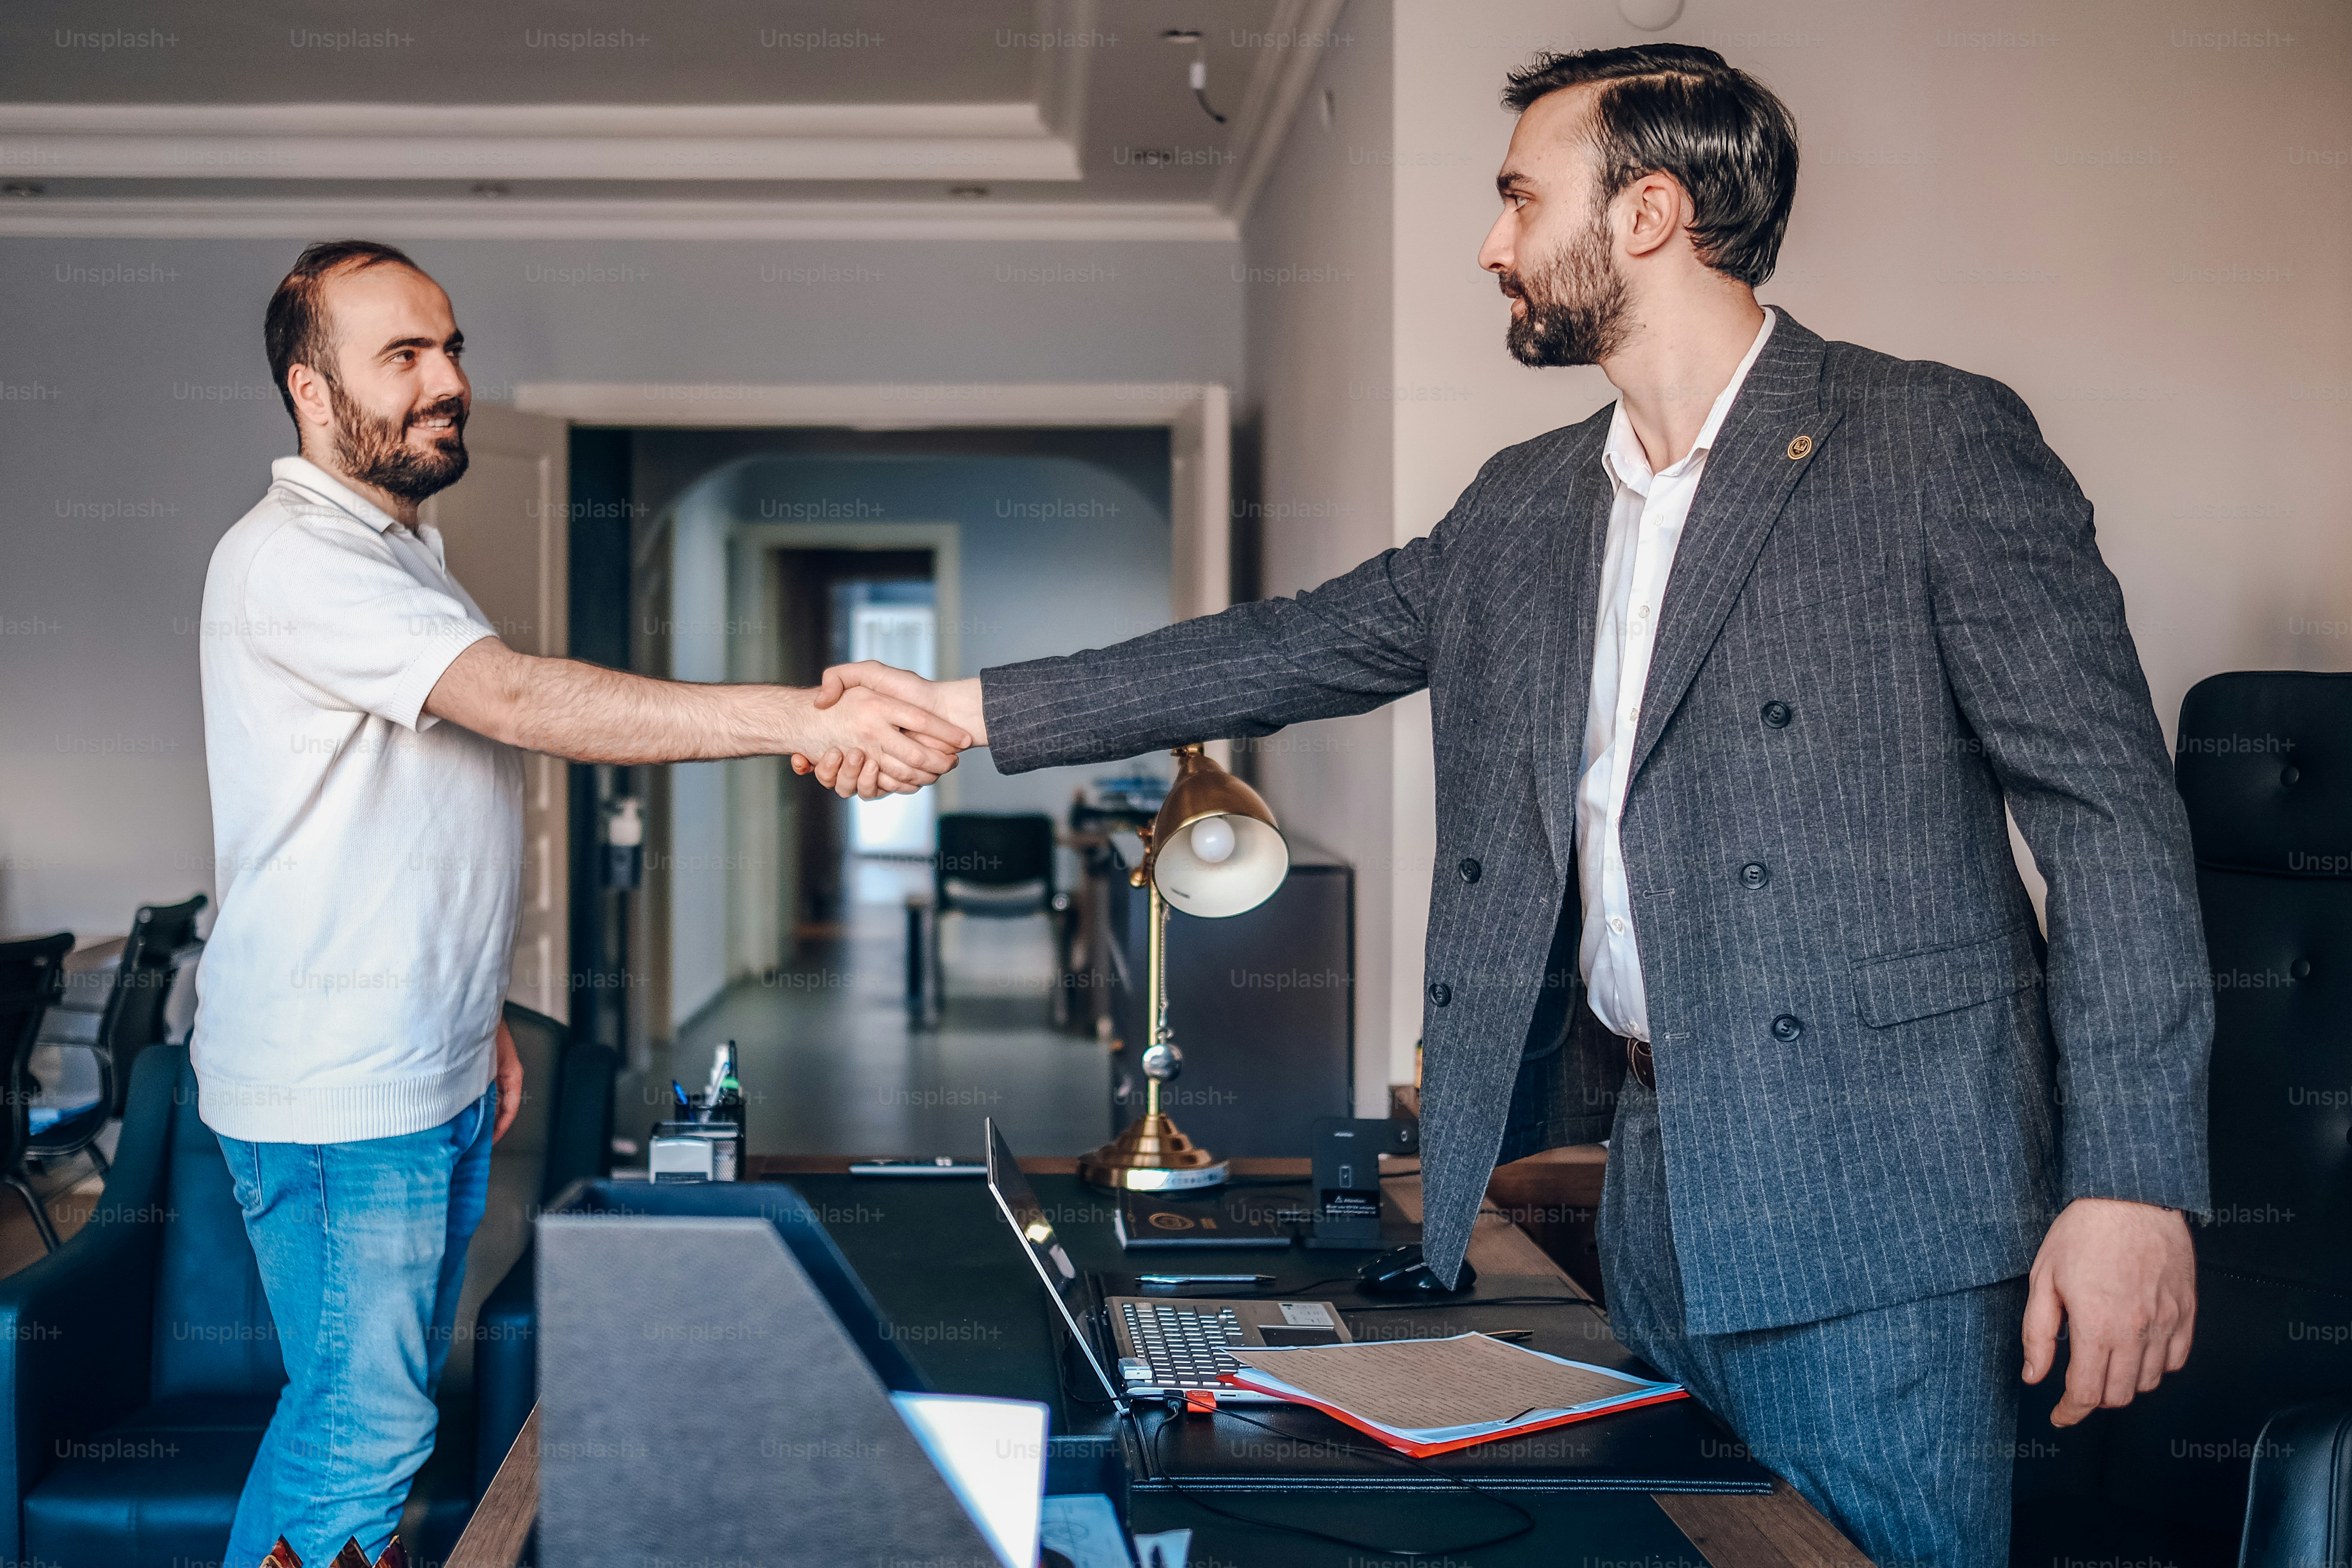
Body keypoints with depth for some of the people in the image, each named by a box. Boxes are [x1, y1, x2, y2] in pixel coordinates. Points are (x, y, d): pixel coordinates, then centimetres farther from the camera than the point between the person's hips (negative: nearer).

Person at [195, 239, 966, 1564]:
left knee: (396, 1395, 16)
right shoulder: (291, 558, -17)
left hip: (431, 1071, 10)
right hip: (336, 1096, -9)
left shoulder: (407, 553, 17)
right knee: (361, 1425, -4)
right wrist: (806, 719, -38)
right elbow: (516, 698, -31)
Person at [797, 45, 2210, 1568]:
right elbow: (1292, 648, 17)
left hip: (1874, 1199, -6)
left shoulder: (1939, 443, -6)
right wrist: (966, 709, 14)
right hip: (1651, 1178, 6)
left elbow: (2111, 810, -9)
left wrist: (2129, 1183, -16)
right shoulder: (1524, 506, 14)